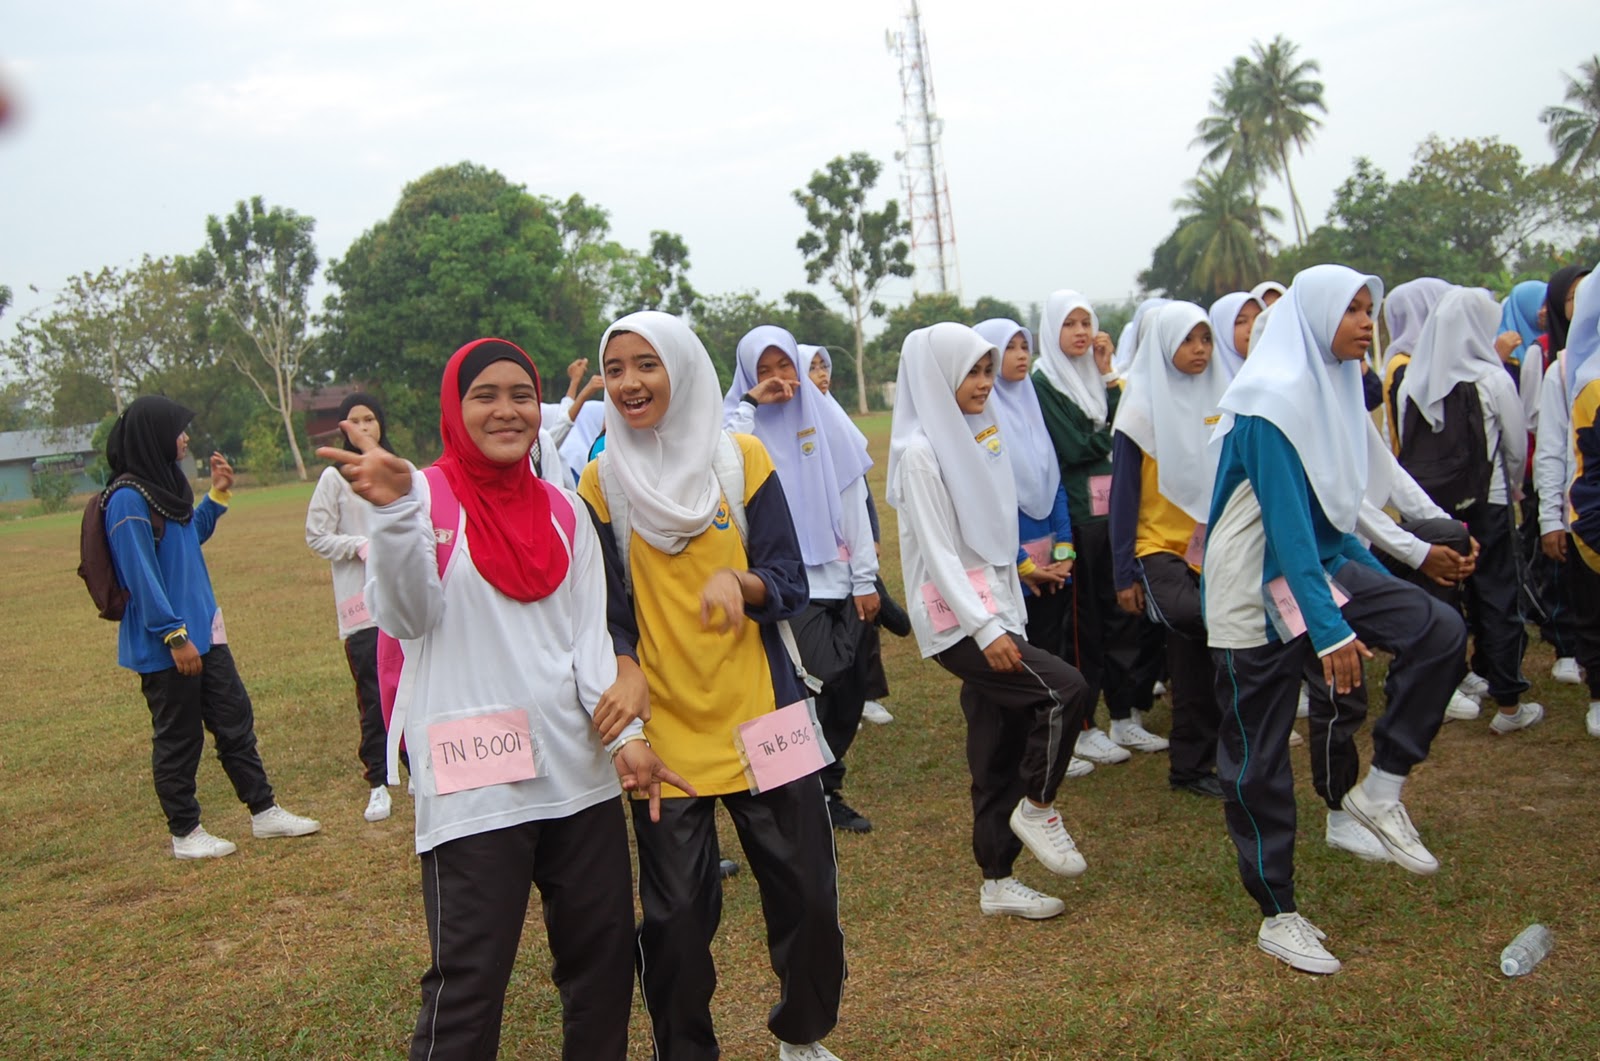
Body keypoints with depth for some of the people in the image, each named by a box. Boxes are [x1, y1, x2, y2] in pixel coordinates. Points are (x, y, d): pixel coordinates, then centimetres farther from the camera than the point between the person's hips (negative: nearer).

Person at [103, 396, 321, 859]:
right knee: (178, 738, 4)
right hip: (165, 645, -9)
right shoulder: (128, 499, -16)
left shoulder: (165, 483, 11)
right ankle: (184, 833, 17)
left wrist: (217, 495, 12)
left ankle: (264, 812, 21)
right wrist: (175, 635, -20)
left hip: (203, 630, 9)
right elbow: (140, 575, -20)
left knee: (236, 720, 11)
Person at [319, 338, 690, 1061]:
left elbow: (589, 632, 6)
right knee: (468, 982, -3)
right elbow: (407, 615, -17)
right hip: (473, 783, -5)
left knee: (604, 960, 14)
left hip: (580, 775, 5)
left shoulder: (562, 510, 11)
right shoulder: (427, 495, -3)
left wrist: (625, 733, -6)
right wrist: (393, 512, -33)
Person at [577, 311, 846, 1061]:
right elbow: (604, 609, 2)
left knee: (806, 896, 7)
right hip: (662, 728, 0)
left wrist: (740, 581, -23)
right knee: (677, 915, 3)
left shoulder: (742, 458, -1)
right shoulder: (603, 480, 0)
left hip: (760, 716, 1)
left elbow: (792, 586, -3)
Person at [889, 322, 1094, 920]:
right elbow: (937, 551, -17)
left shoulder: (976, 434, 12)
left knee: (1000, 754, 9)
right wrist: (986, 628, -22)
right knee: (1066, 691, -18)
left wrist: (1008, 615, 16)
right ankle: (1037, 809, 3)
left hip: (992, 611, 8)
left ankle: (997, 882, 19)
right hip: (956, 622, -8)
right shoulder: (920, 450, -12)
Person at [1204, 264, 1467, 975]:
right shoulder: (1271, 402, -19)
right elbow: (1286, 522, -25)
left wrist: (1375, 578, 16)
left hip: (1320, 565, 8)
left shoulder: (1333, 387, 9)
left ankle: (1381, 790, 1)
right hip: (1257, 590, -8)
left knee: (1439, 632, -13)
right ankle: (1277, 917, 15)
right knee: (1258, 758, 1)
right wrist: (1330, 629, -28)